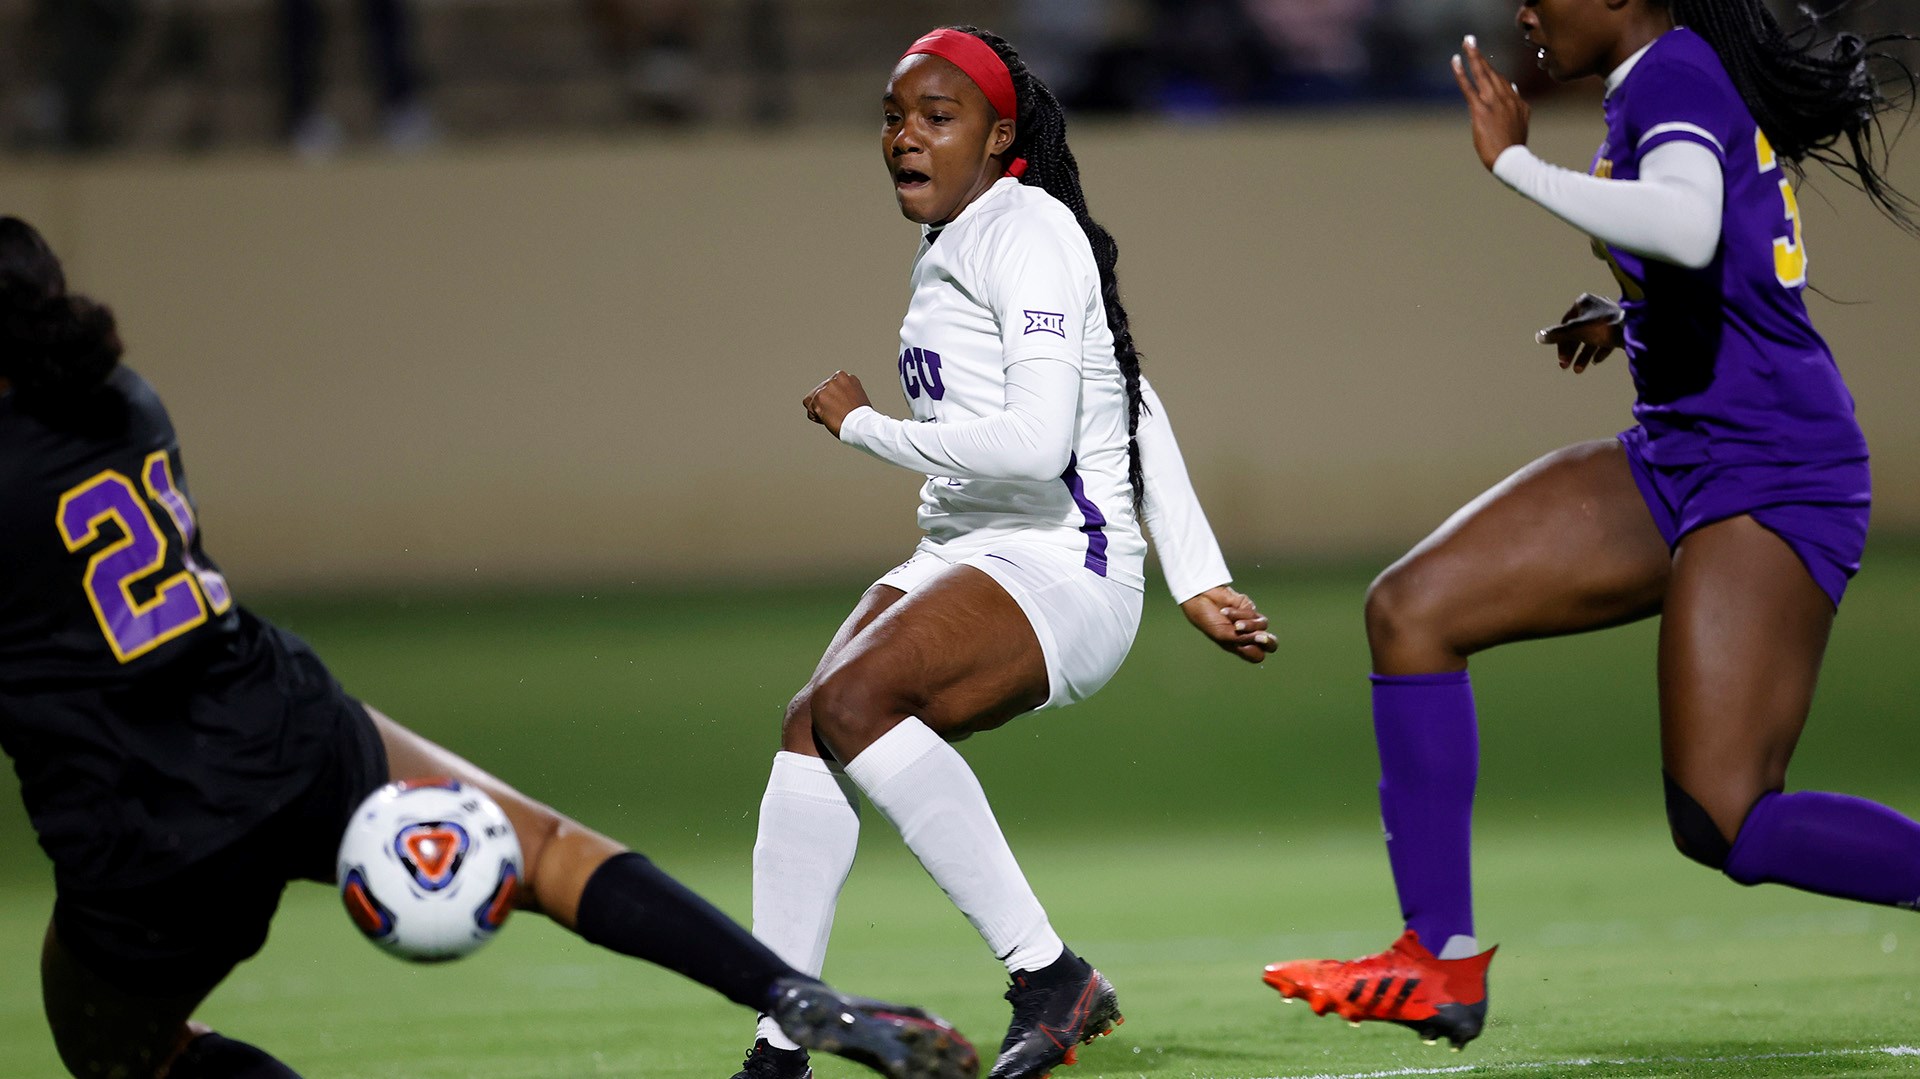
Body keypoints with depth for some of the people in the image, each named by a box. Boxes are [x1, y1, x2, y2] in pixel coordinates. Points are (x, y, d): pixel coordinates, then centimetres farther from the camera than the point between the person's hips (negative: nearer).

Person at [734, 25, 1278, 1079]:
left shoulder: (1029, 233, -10)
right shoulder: (947, 248, 20)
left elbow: (1037, 443, -24)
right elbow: (1141, 409, 24)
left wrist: (863, 426, -11)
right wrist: (1199, 580, 22)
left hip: (1061, 566, -9)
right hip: (961, 557, 9)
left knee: (854, 697, -29)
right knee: (812, 726, -11)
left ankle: (1049, 977, -25)